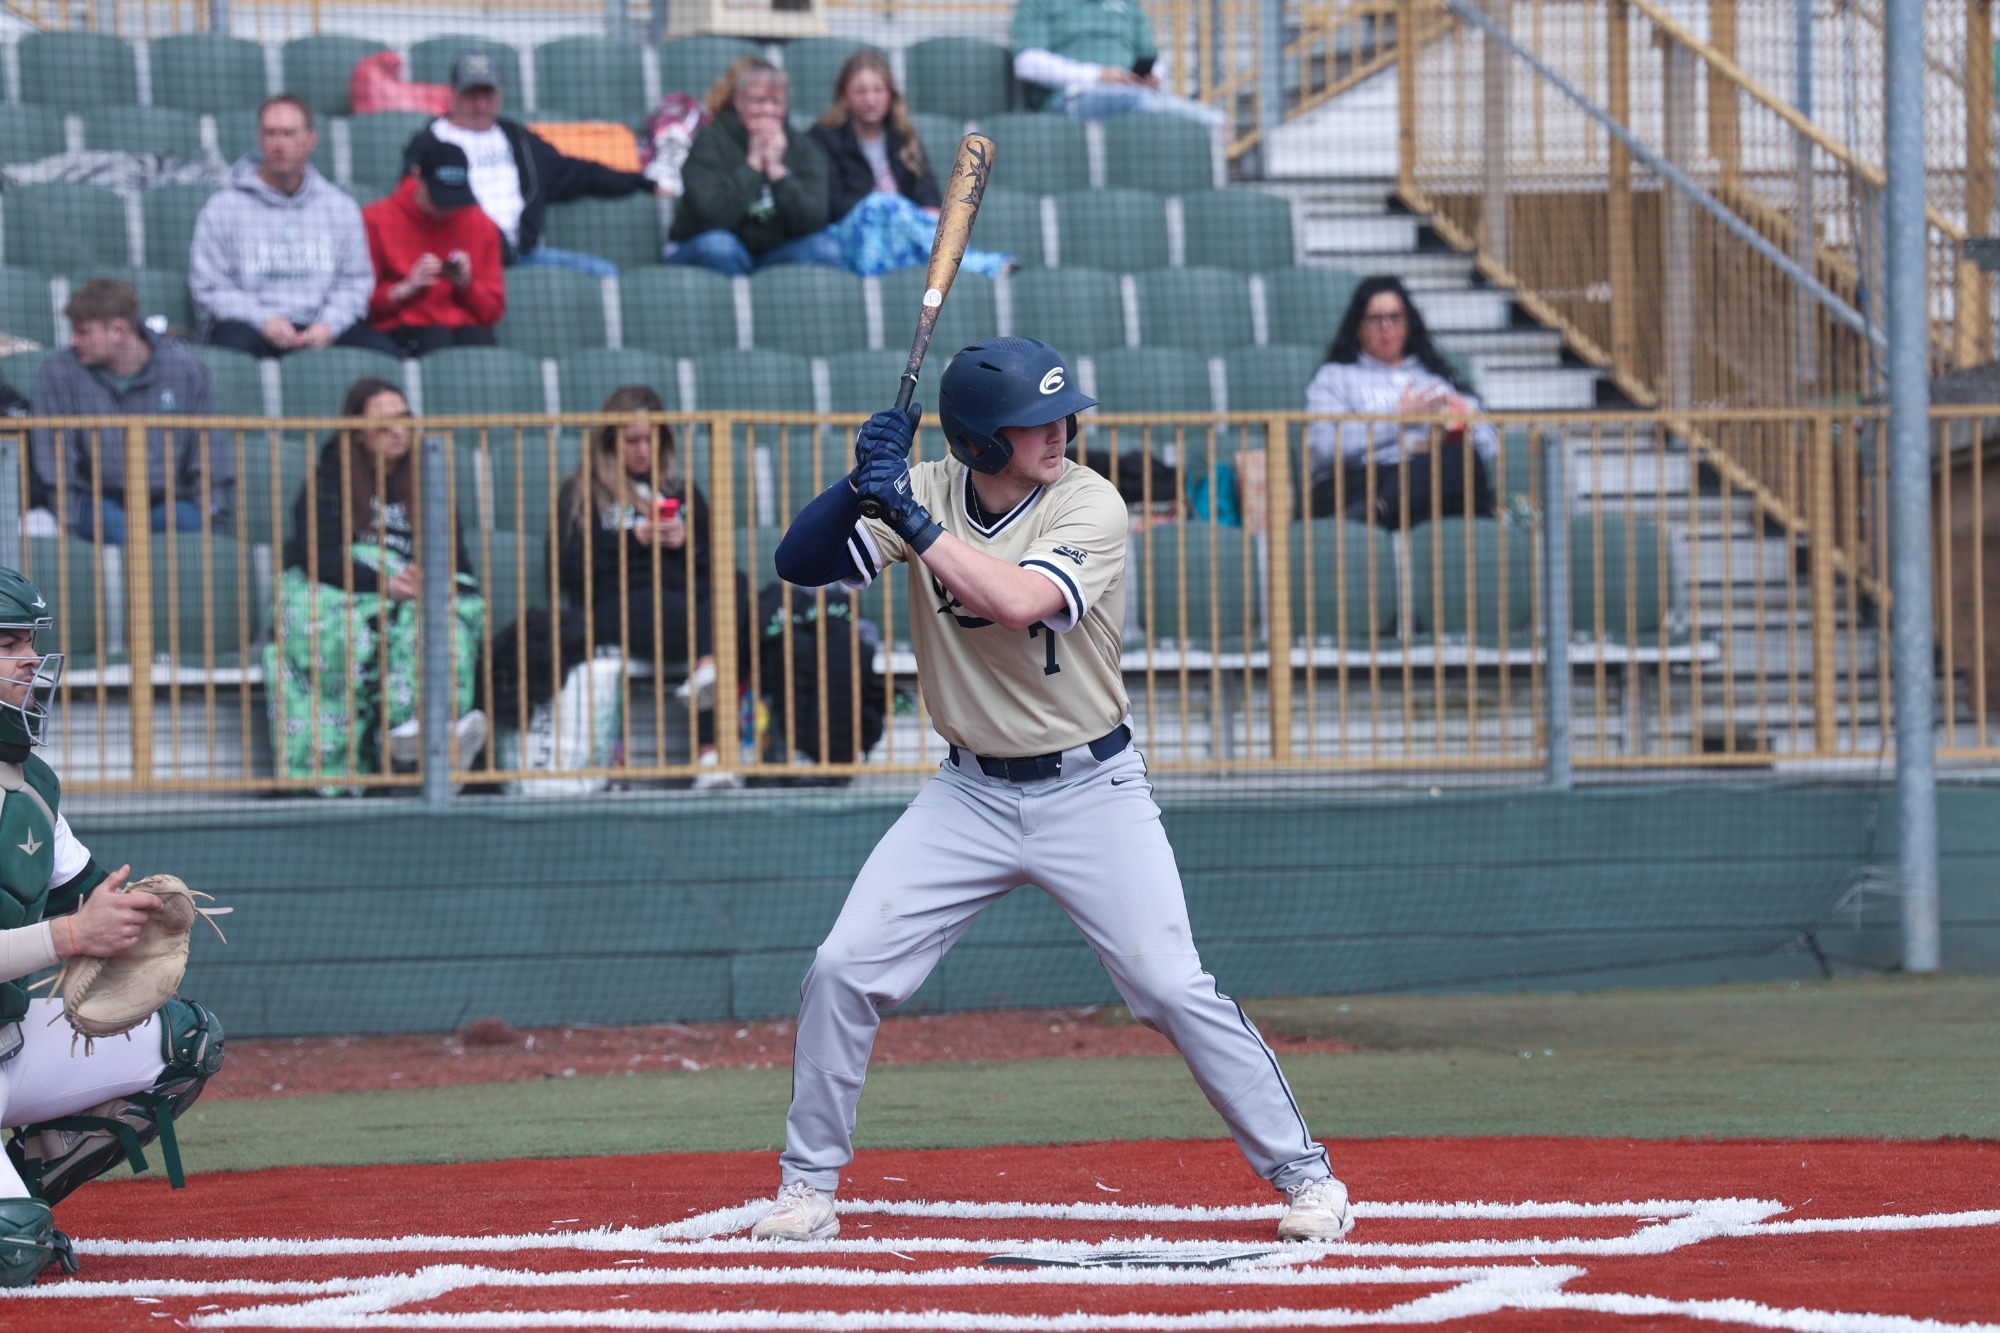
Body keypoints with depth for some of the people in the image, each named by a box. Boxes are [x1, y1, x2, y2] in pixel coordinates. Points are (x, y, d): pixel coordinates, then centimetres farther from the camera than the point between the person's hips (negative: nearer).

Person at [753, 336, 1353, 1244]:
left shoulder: (1089, 505, -15)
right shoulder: (924, 494, -5)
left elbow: (1018, 601, -32)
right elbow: (799, 564, -12)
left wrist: (912, 519, -31)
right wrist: (862, 482, -27)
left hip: (1090, 790, -3)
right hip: (970, 794, 3)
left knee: (1174, 989, -9)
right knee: (843, 971, -6)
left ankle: (1303, 1171, 4)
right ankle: (808, 1185, 9)